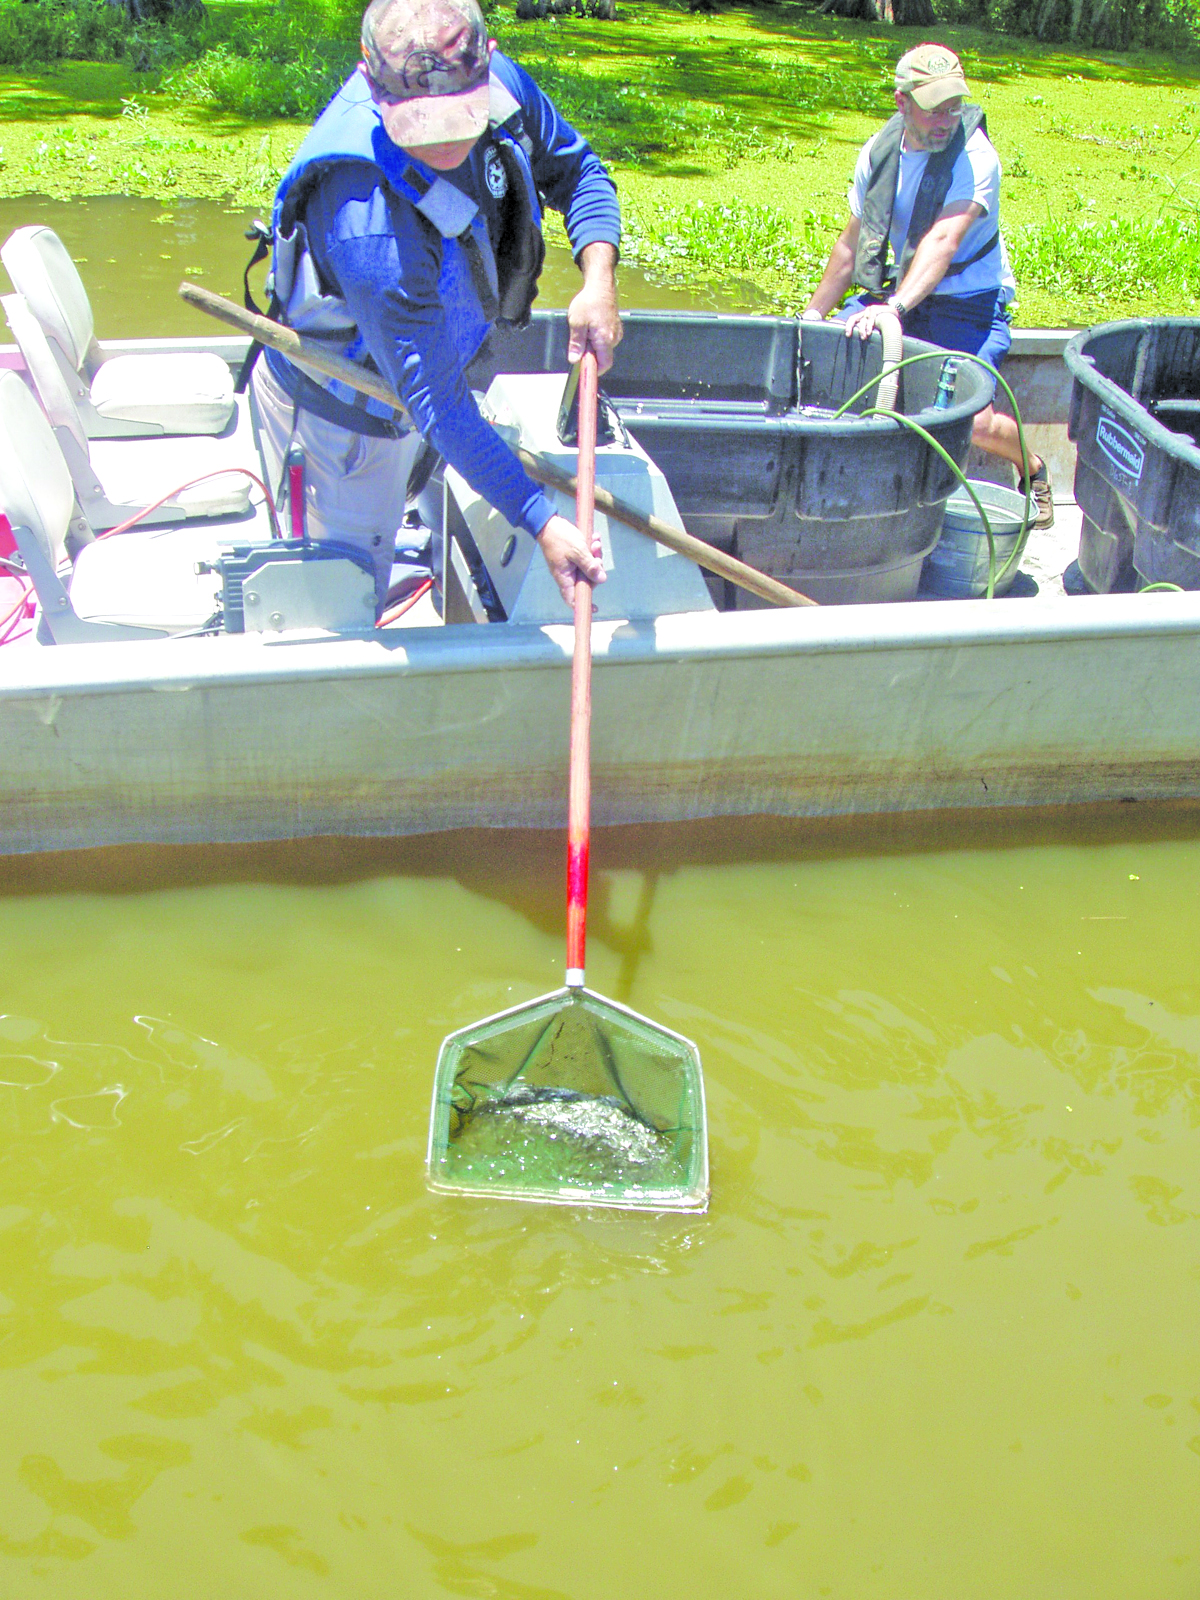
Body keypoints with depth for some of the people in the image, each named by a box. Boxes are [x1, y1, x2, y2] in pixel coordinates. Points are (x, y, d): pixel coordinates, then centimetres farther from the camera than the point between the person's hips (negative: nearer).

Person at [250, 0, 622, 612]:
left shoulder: (499, 82, -22)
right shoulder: (371, 227, -45)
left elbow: (576, 169, -2)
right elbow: (437, 401, -40)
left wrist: (599, 280, -21)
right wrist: (539, 520, -42)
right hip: (344, 410, -8)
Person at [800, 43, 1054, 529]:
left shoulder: (975, 157, -19)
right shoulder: (880, 151, -2)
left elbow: (943, 241, -35)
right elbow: (851, 245, 9)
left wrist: (896, 307, -49)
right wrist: (812, 315, 10)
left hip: (967, 301, -5)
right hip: (897, 291, 5)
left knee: (974, 422, -22)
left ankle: (1032, 469, 13)